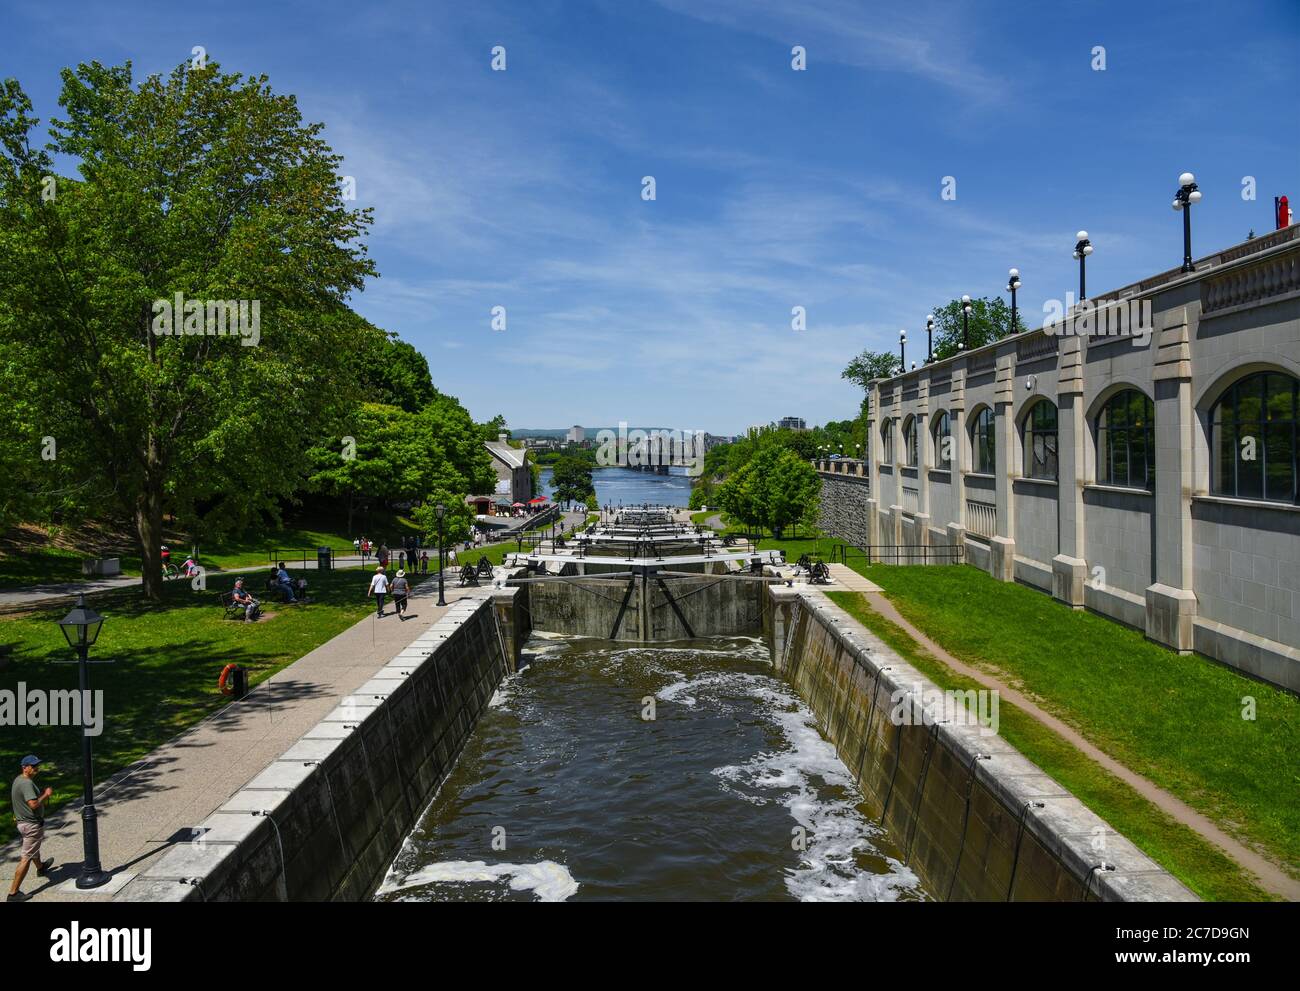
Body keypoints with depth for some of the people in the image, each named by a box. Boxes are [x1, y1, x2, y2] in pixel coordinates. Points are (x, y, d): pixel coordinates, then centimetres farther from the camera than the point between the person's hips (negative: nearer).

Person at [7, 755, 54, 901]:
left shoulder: (18, 779, 6)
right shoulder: (26, 783, -26)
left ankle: (41, 868, 58)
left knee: (34, 847, 33)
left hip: (22, 821, 11)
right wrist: (46, 795, -20)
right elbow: (34, 804, -33)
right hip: (32, 824, -11)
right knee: (26, 858, -6)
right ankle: (13, 892, -4)